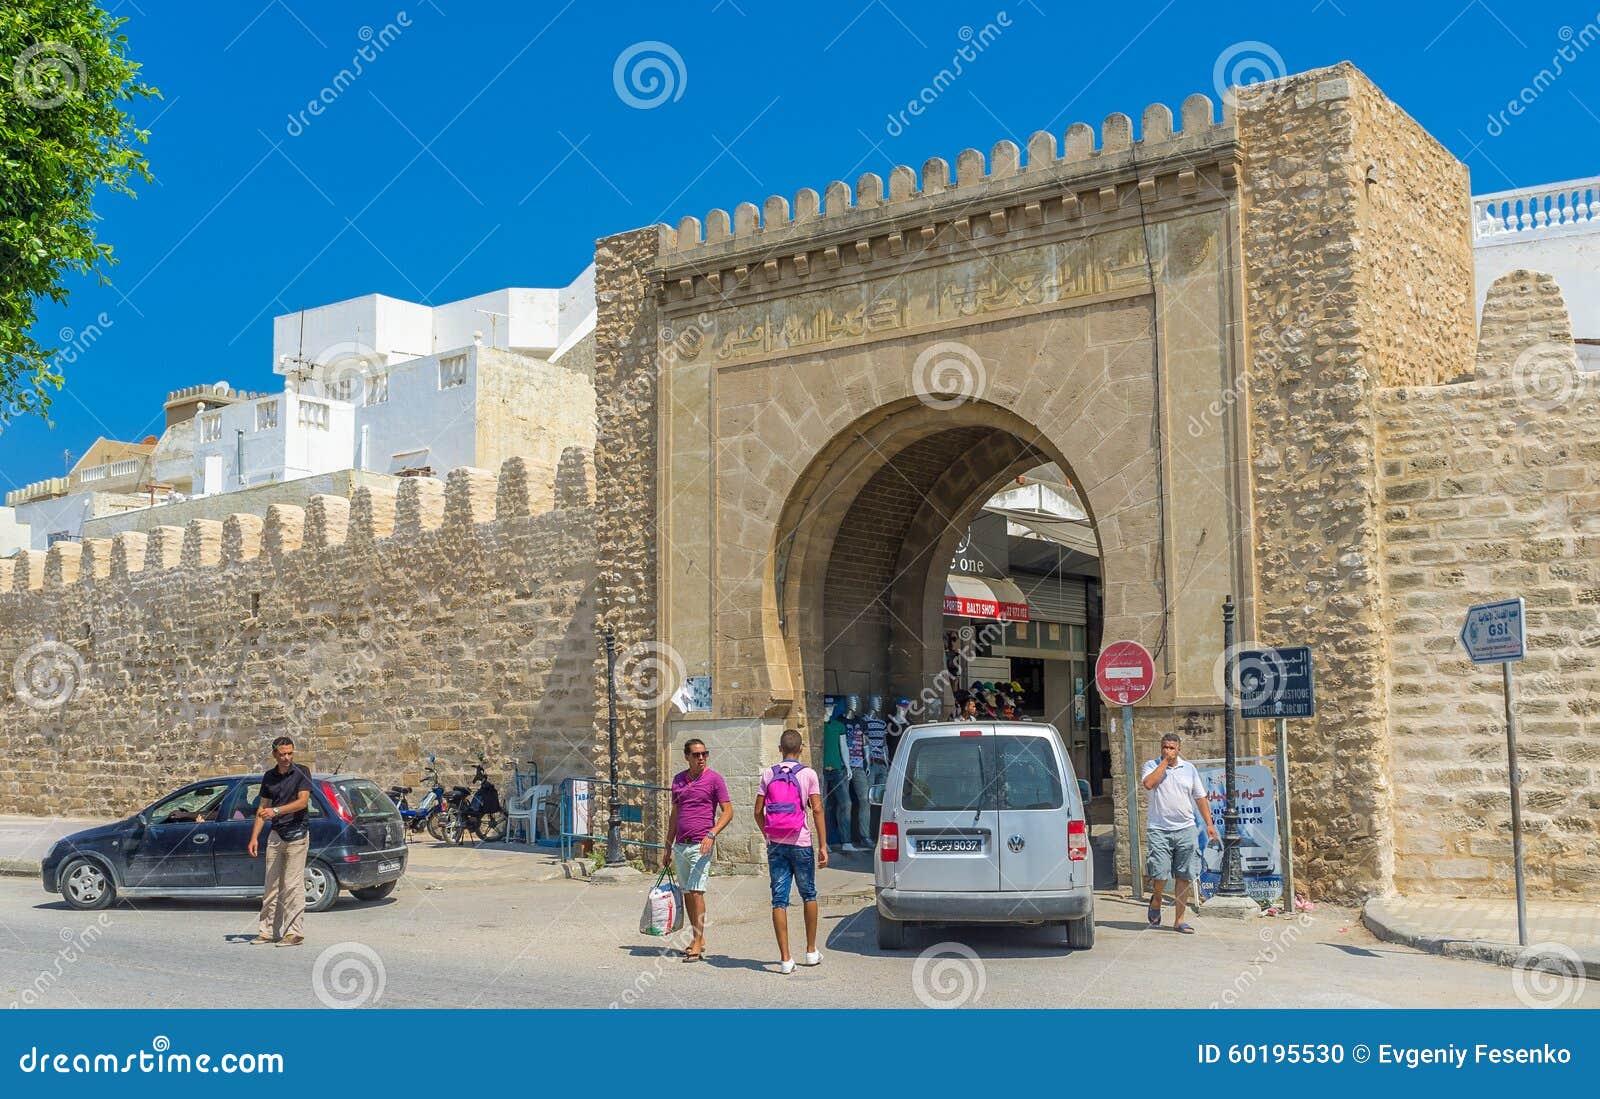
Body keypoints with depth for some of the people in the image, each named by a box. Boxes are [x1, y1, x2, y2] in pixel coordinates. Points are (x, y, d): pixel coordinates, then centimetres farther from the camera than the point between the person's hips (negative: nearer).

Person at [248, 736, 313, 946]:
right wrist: (254, 837, 6)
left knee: (293, 885, -6)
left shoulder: (301, 773, -5)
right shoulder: (269, 776, 10)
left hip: (296, 834, -5)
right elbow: (262, 808, 12)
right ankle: (268, 930, 13)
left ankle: (295, 932, -3)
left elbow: (303, 801, -17)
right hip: (275, 835, 6)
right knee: (271, 885, 7)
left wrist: (276, 810, -27)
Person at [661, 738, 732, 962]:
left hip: (701, 845, -6)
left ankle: (698, 944, -8)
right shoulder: (678, 780, 12)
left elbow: (728, 812, -6)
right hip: (680, 845, 6)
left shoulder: (714, 779, -4)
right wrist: (668, 846, 18)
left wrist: (711, 834, -19)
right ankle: (698, 938, 20)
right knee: (686, 893, 9)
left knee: (696, 892, -11)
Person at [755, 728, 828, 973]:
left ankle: (785, 958, -1)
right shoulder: (808, 774, -2)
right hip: (800, 844, -2)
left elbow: (758, 811, 3)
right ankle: (811, 951, 21)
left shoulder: (768, 774, 4)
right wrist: (823, 846, -5)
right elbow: (817, 810, -8)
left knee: (779, 900, 2)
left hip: (775, 845, 2)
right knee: (809, 895, 15)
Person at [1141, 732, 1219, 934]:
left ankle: (1179, 920, 10)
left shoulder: (1189, 769, 12)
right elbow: (1149, 783, -19)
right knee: (1159, 873, -10)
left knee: (1183, 877, 2)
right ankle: (1156, 899, 23)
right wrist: (1165, 761, -12)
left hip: (1185, 829, 3)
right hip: (1158, 829, -3)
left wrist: (1209, 824, 6)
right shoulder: (1151, 765, 3)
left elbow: (1200, 798, 14)